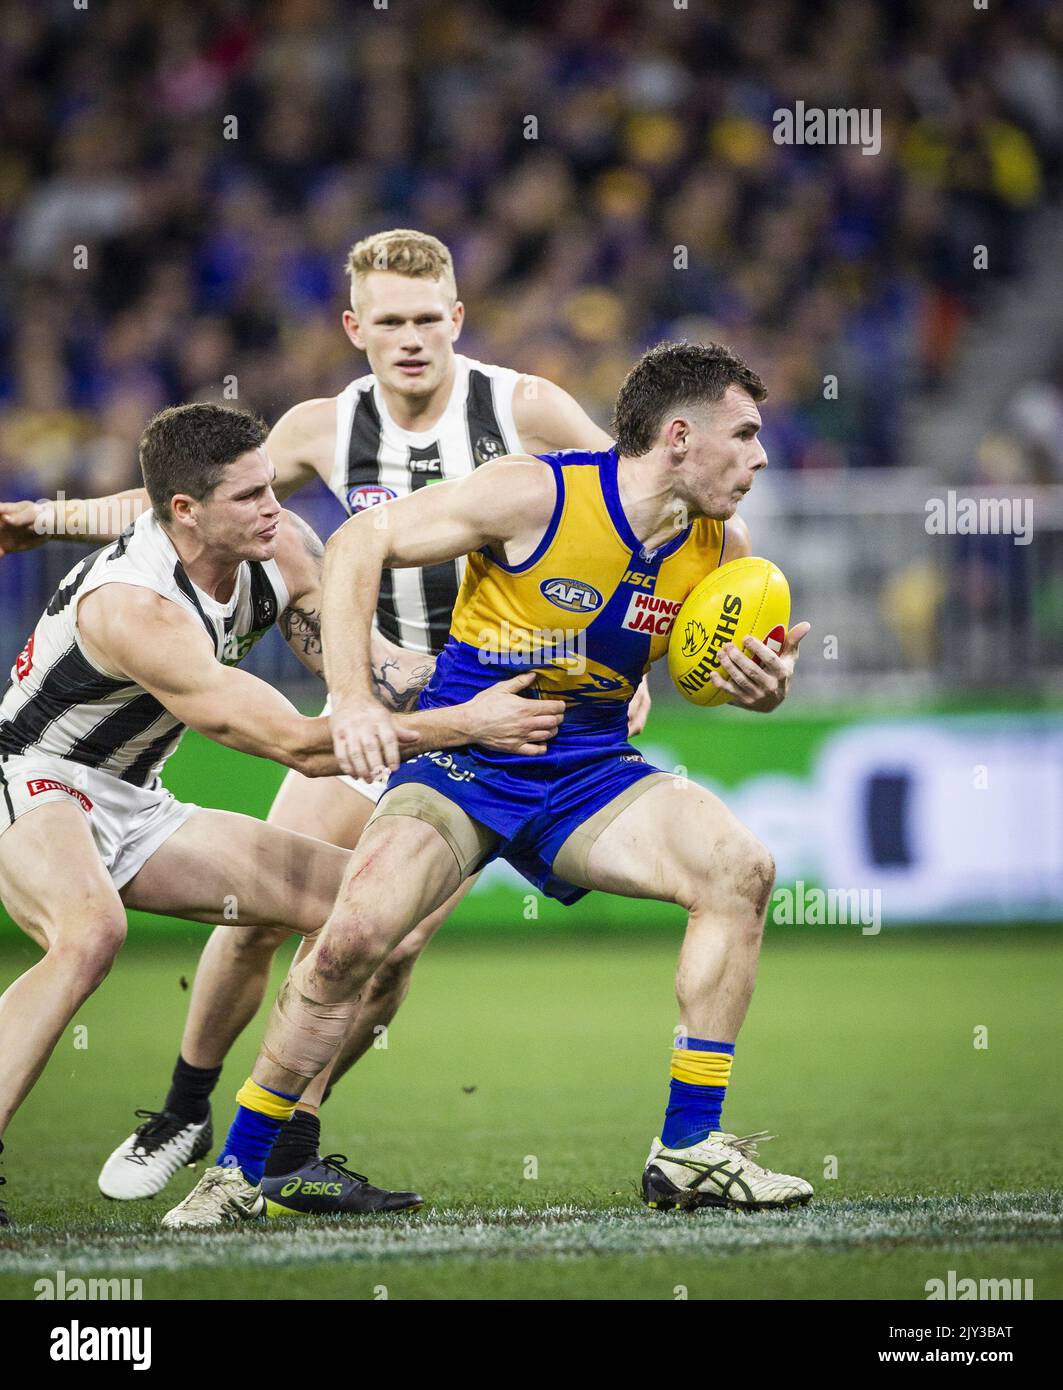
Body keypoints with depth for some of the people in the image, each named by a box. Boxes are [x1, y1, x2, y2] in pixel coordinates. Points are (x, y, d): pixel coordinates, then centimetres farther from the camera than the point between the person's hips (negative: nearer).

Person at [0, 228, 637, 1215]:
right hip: (374, 705, 3)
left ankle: (290, 1139, 2)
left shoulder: (525, 411, -11)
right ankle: (185, 1112, 19)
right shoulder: (325, 430, -1)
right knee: (258, 912, -3)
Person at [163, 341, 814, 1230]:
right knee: (356, 934, -26)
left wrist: (763, 686, -9)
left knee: (739, 868, -19)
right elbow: (360, 544, -12)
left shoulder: (722, 548, -2)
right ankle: (236, 1172, -7)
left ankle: (687, 1153, -10)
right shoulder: (536, 497, -17)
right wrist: (353, 699, -21)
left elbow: (718, 665, 17)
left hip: (588, 772, 5)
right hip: (463, 760, -5)